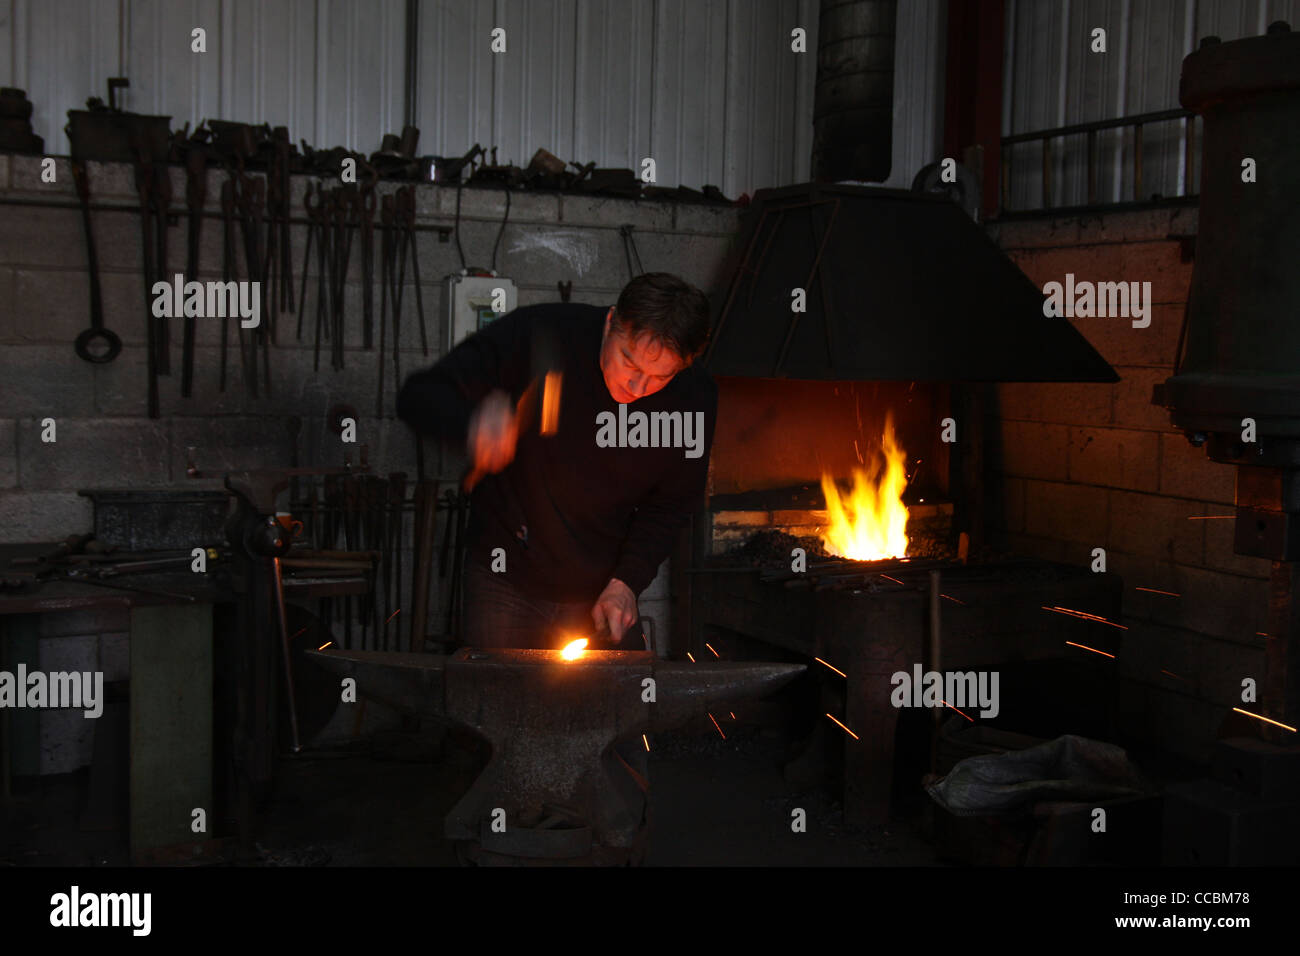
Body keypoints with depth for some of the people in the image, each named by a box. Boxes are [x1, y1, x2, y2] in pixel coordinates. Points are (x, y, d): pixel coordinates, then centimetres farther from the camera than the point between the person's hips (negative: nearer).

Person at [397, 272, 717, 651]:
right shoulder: (536, 333, -21)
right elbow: (417, 396, -17)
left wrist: (626, 582, -9)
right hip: (507, 579, -2)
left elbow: (672, 504, 2)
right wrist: (473, 422, -39)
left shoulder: (695, 397, -12)